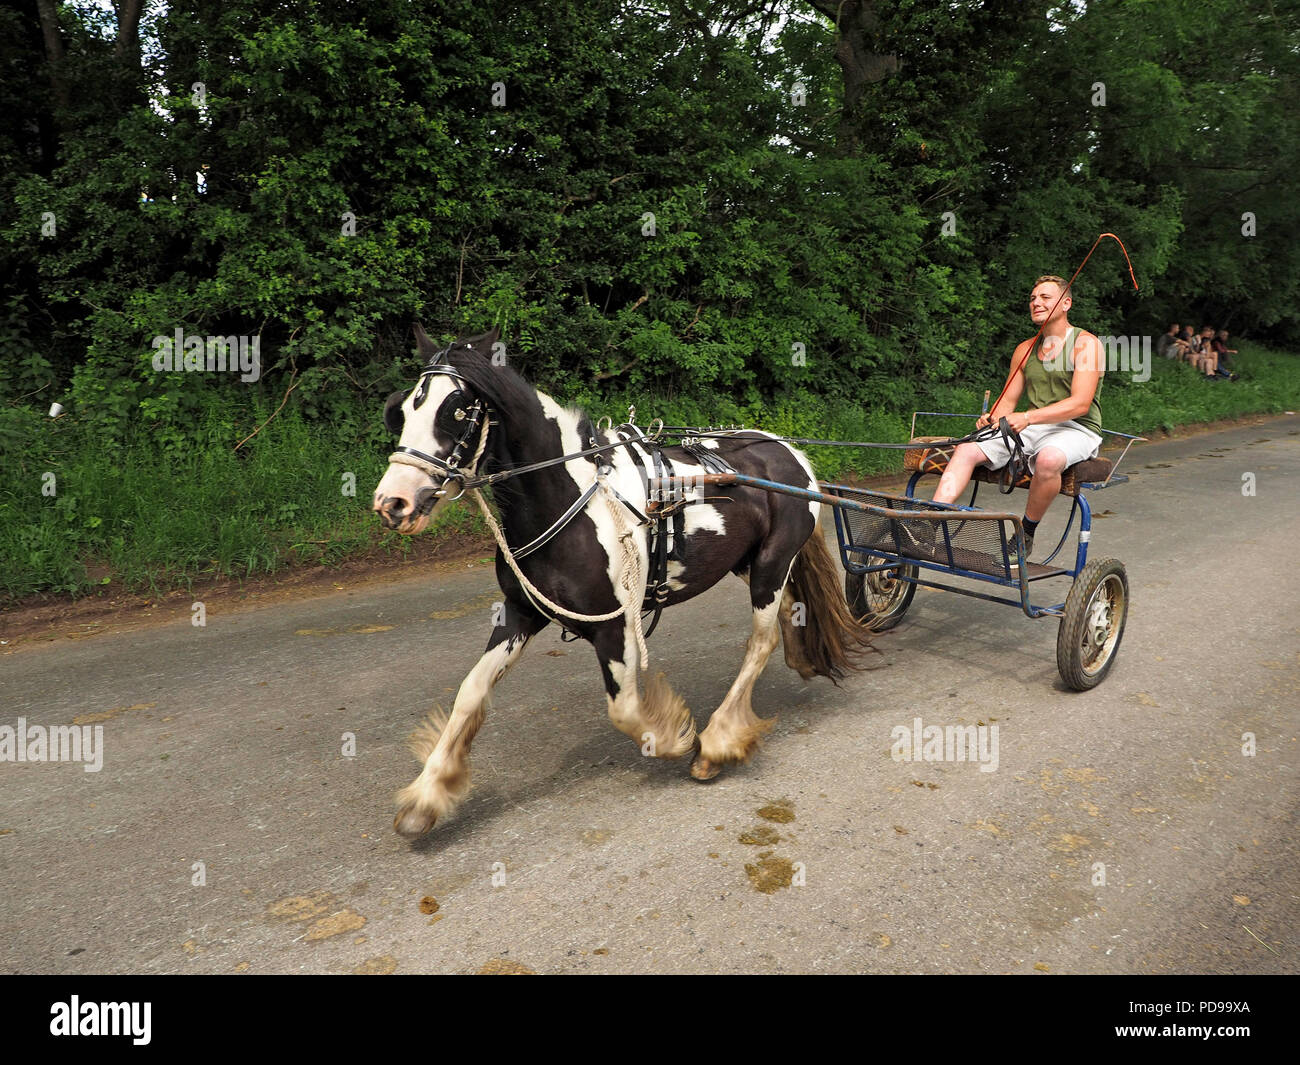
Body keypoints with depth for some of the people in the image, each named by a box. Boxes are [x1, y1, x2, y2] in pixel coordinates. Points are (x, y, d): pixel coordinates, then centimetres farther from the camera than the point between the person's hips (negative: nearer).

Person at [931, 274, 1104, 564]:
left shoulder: (1086, 344, -4)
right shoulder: (1025, 349, 15)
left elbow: (1080, 404, -16)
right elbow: (1008, 400, 15)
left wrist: (1028, 417, -29)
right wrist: (993, 417, -10)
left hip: (1077, 430, -6)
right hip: (1032, 430, 6)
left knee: (1048, 459, -41)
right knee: (966, 450, -18)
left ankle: (1026, 536, -20)